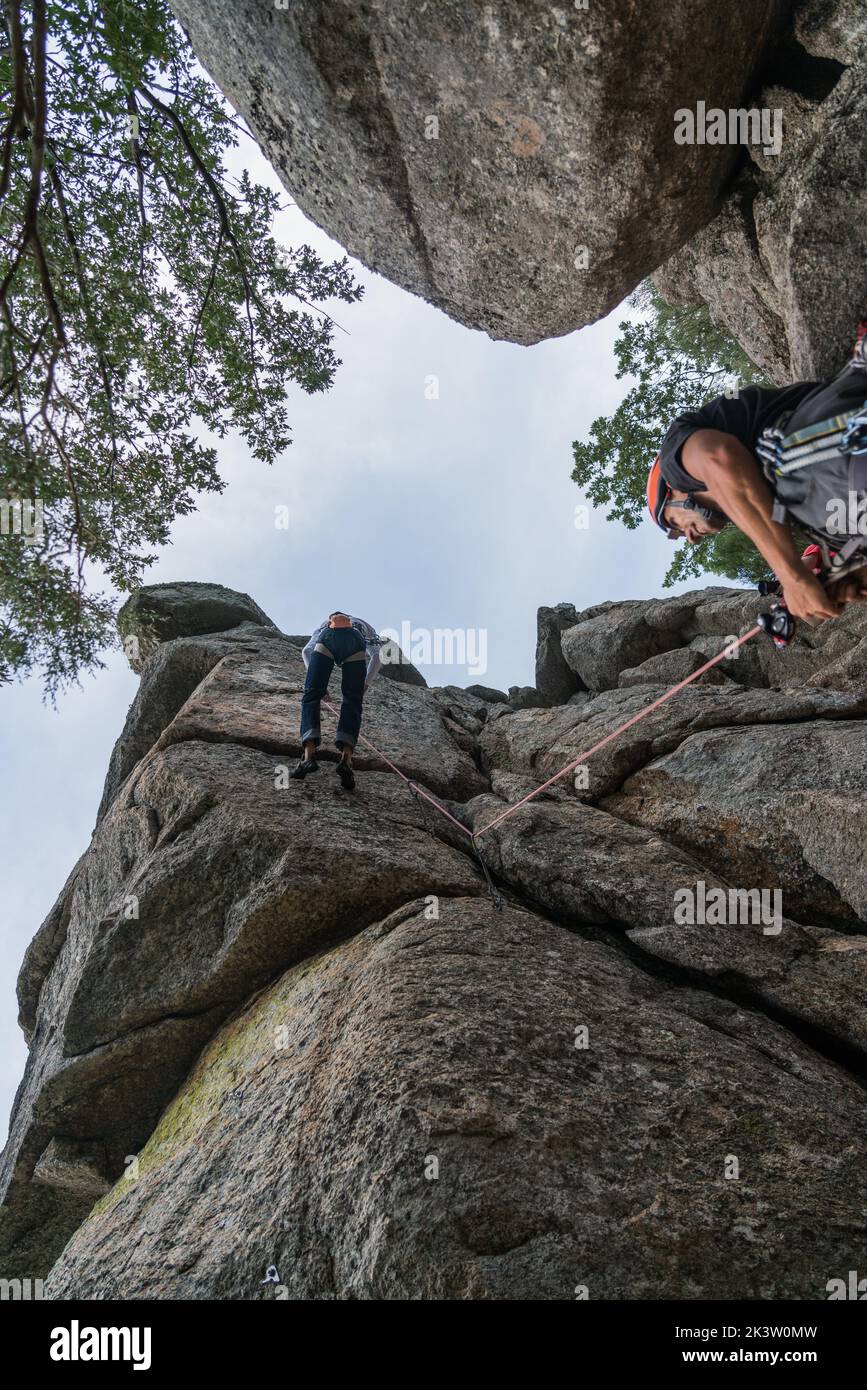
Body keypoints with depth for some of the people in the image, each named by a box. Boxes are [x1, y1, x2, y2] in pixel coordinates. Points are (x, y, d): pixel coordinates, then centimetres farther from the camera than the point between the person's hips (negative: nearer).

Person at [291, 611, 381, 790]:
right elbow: (376, 656, 21)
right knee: (352, 703, 1)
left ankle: (309, 755, -21)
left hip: (327, 640, 1)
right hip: (355, 644, 0)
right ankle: (346, 758, -21)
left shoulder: (325, 625, 46)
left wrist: (316, 681, 33)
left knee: (311, 697, 0)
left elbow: (306, 651, 28)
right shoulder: (365, 628, 43)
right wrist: (365, 684, 25)